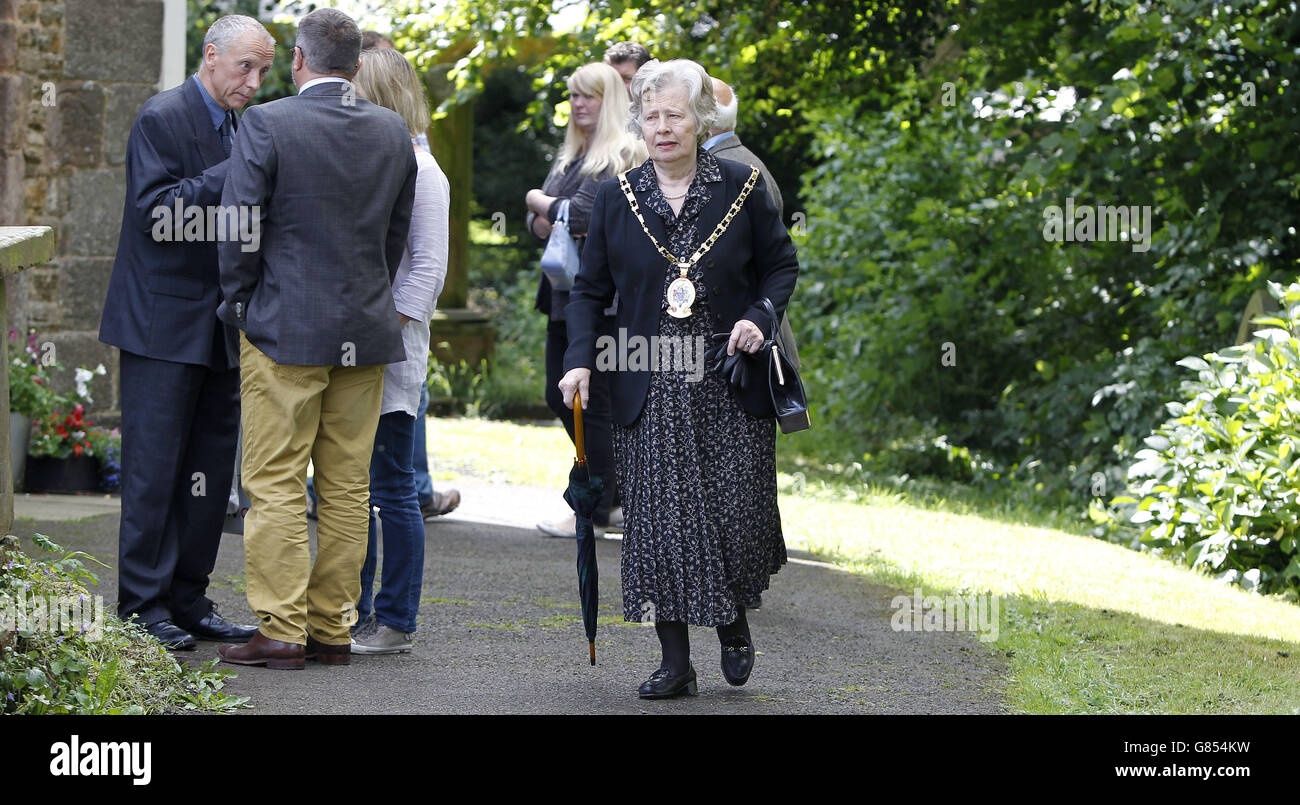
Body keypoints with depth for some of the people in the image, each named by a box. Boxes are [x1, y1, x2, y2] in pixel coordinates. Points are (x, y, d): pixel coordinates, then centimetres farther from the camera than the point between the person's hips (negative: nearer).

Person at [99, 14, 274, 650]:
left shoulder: (241, 128, 15)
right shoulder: (161, 119, -9)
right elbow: (156, 212, -19)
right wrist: (234, 174, -22)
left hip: (219, 328, 8)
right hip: (164, 324, -8)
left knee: (211, 469, 7)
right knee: (153, 467, -5)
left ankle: (189, 602, 14)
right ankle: (142, 606, -1)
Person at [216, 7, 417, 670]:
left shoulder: (266, 124, -10)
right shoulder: (393, 131, 5)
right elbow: (398, 230, 11)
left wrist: (239, 302, 6)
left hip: (284, 329, -5)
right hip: (366, 332, 5)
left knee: (276, 486, -1)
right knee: (348, 486, 9)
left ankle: (281, 632, -3)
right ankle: (333, 630, 12)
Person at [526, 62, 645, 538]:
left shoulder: (621, 155, -9)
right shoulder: (571, 157, 19)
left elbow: (580, 212, -19)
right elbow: (536, 222, 17)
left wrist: (538, 200, -1)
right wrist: (545, 220, -7)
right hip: (566, 290, 9)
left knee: (593, 401, -5)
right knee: (561, 398, 11)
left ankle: (596, 511, 2)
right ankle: (621, 496, 21)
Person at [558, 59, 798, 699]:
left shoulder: (742, 187, 1)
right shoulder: (616, 198, 5)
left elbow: (782, 263, 10)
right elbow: (590, 288, 10)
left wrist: (760, 317, -8)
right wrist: (580, 360, -3)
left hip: (730, 387, -1)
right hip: (651, 389, 1)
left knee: (738, 516, -4)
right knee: (658, 522, -3)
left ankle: (734, 619, 26)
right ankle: (675, 660, 5)